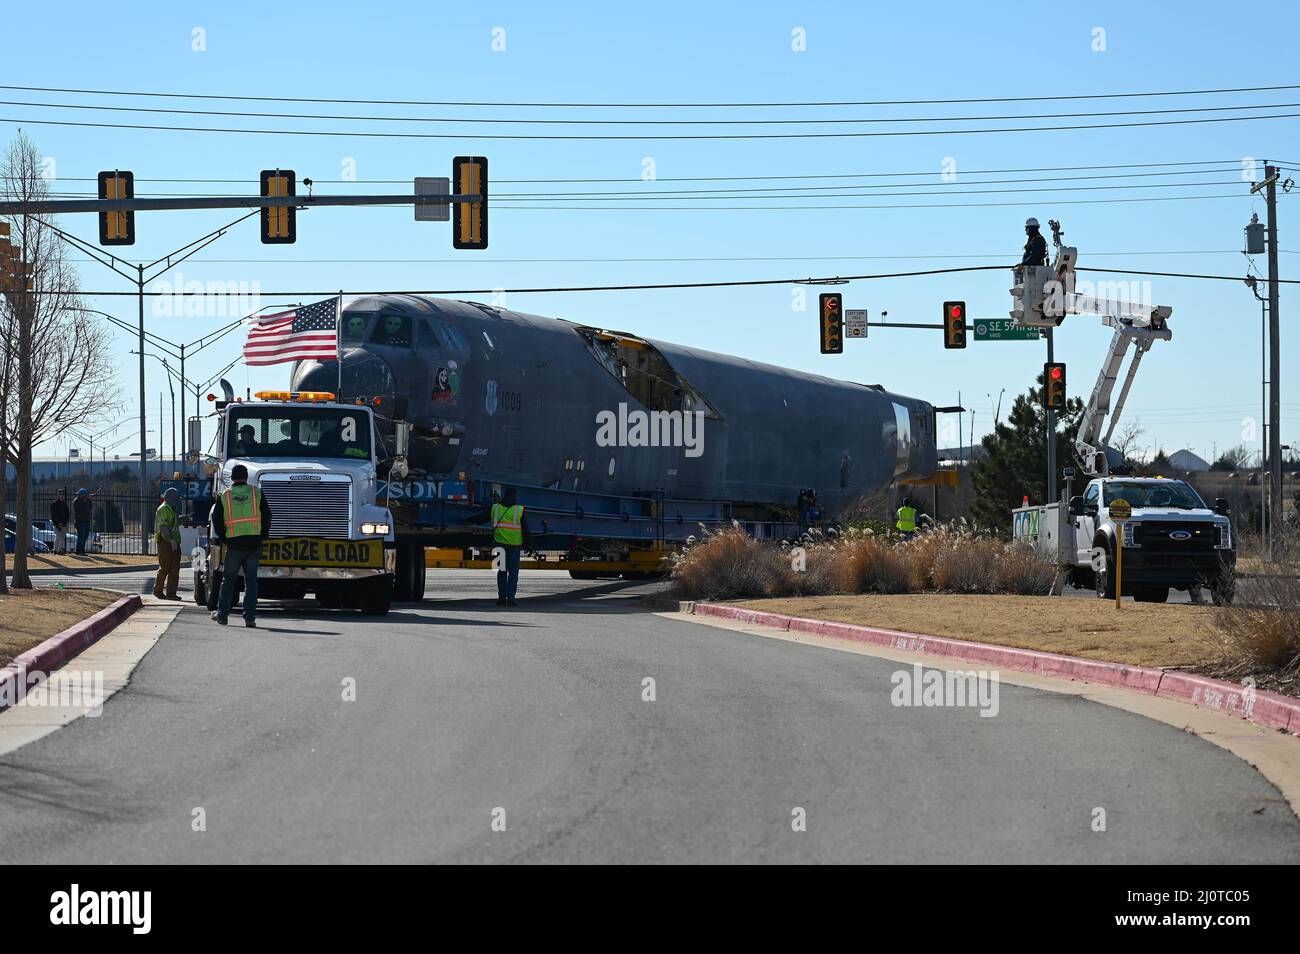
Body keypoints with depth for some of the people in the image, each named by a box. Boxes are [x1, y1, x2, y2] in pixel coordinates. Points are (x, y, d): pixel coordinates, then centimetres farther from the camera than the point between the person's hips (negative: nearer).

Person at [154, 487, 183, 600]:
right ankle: (158, 590, 5)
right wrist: (171, 540, -27)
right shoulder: (163, 509, -9)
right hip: (165, 543, -9)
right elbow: (164, 527, -19)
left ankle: (171, 593, 4)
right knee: (164, 568, -6)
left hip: (173, 543, 9)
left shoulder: (172, 510, 22)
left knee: (174, 569, 4)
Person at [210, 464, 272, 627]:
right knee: (251, 580, 3)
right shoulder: (257, 494, 3)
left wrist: (223, 539, 9)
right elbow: (267, 517, 3)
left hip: (233, 544, 0)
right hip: (254, 544, 0)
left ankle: (222, 614, 18)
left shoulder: (224, 496, 4)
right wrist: (262, 537, 11)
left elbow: (216, 520, 1)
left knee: (228, 579, 14)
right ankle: (250, 617, -4)